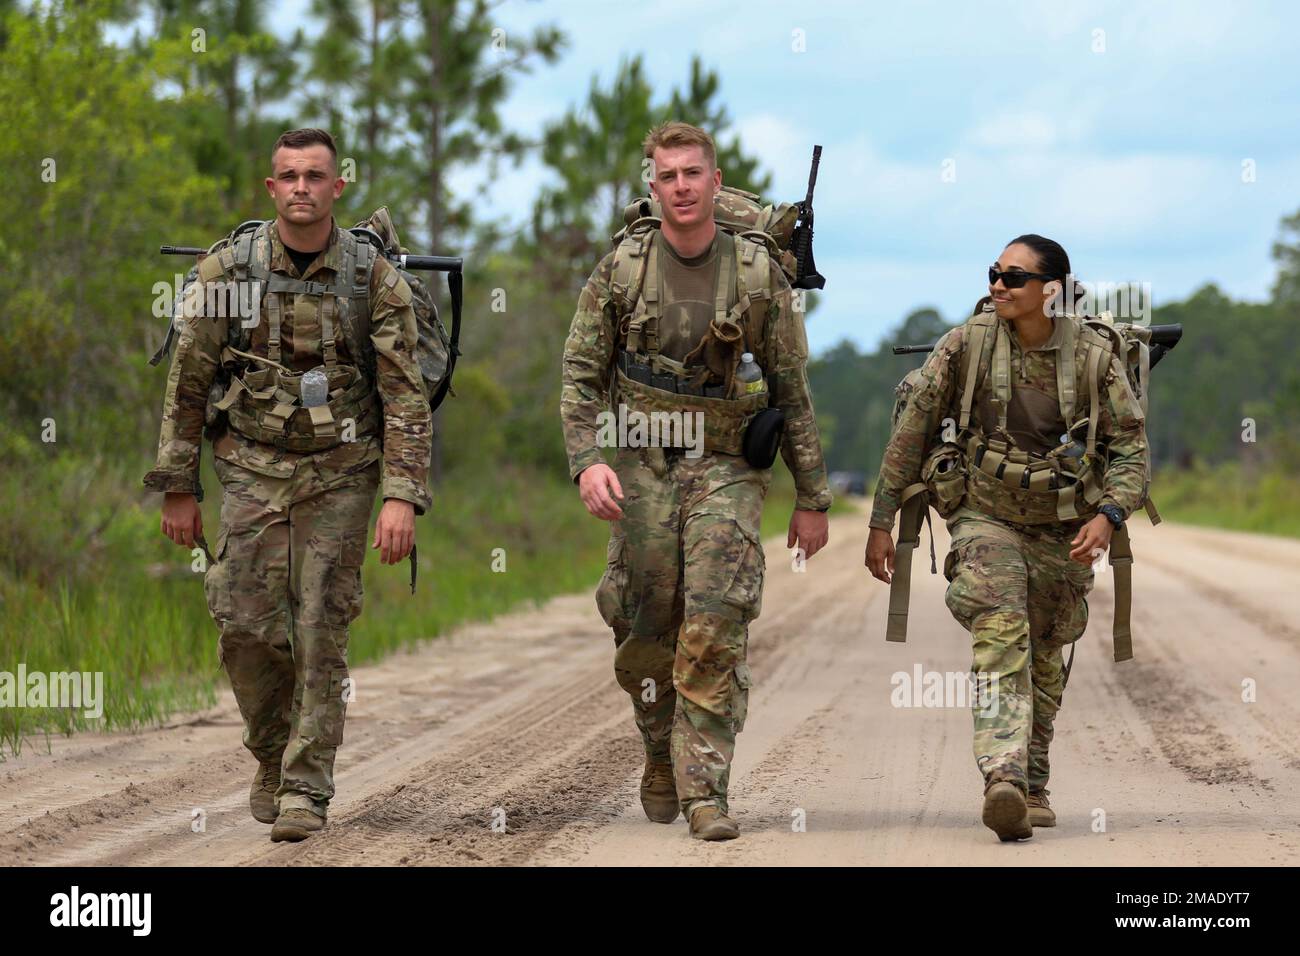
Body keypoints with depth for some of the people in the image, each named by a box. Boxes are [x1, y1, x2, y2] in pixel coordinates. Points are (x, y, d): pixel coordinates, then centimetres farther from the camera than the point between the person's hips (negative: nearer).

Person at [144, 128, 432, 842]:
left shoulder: (374, 280, -5)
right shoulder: (226, 272, -2)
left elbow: (405, 396, -5)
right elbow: (187, 386, 5)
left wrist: (403, 495, -14)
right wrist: (177, 488, 4)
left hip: (340, 473, -1)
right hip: (252, 468, 1)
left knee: (321, 629, -4)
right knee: (246, 624, -4)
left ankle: (306, 786, 4)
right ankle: (272, 755, 20)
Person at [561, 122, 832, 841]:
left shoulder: (759, 274, -1)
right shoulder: (620, 270, 1)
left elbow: (793, 392, 5)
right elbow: (580, 375, 3)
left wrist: (811, 499, 5)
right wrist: (587, 461, -14)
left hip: (727, 467, -1)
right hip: (641, 466, 1)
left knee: (715, 631, -14)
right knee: (648, 631, 5)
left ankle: (704, 789, -11)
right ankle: (662, 759, 30)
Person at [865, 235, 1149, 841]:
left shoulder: (1093, 356, -9)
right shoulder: (966, 344, -10)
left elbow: (1131, 445, -4)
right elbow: (912, 432, -3)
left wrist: (1108, 514, -23)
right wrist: (881, 523, -2)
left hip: (1061, 530, 2)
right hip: (984, 516, -2)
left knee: (1044, 658, 13)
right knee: (1001, 632, -25)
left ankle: (1032, 787, 32)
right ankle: (1003, 779, -37)